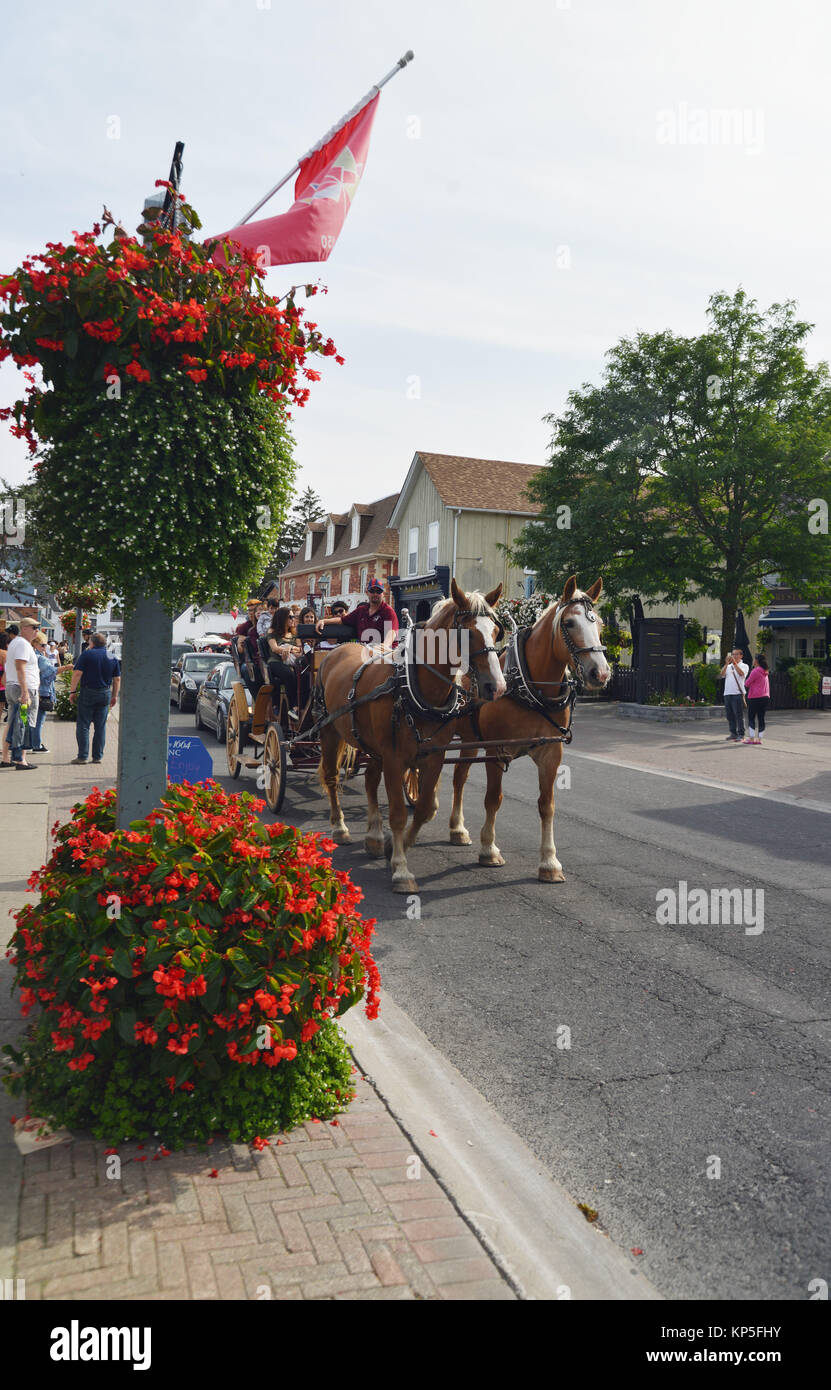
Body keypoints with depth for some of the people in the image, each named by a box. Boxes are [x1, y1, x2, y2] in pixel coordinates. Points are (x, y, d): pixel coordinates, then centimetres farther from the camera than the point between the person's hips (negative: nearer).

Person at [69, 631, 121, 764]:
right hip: (105, 694, 4)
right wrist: (114, 696, 17)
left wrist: (72, 691, -5)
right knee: (100, 727, 8)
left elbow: (77, 674, -11)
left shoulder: (87, 655, -5)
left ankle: (82, 756, 0)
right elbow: (117, 679, 9)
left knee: (83, 726, 2)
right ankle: (98, 756, 9)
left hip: (87, 693, -4)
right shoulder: (112, 658, 7)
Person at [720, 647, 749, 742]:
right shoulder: (728, 666, 20)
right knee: (730, 715, 7)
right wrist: (727, 663, -10)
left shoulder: (744, 665, 6)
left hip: (738, 693, -5)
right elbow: (721, 674, 1)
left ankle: (741, 734, -4)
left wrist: (734, 662, -18)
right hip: (727, 693, 5)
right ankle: (733, 733, 15)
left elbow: (741, 673, -15)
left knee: (739, 715, -6)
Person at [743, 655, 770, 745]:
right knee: (761, 718, 6)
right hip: (765, 697, 8)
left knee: (751, 718, -1)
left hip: (755, 698, -8)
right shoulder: (765, 672, 15)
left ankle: (751, 738, -3)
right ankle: (759, 738, 6)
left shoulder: (756, 671, -12)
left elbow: (747, 683, -7)